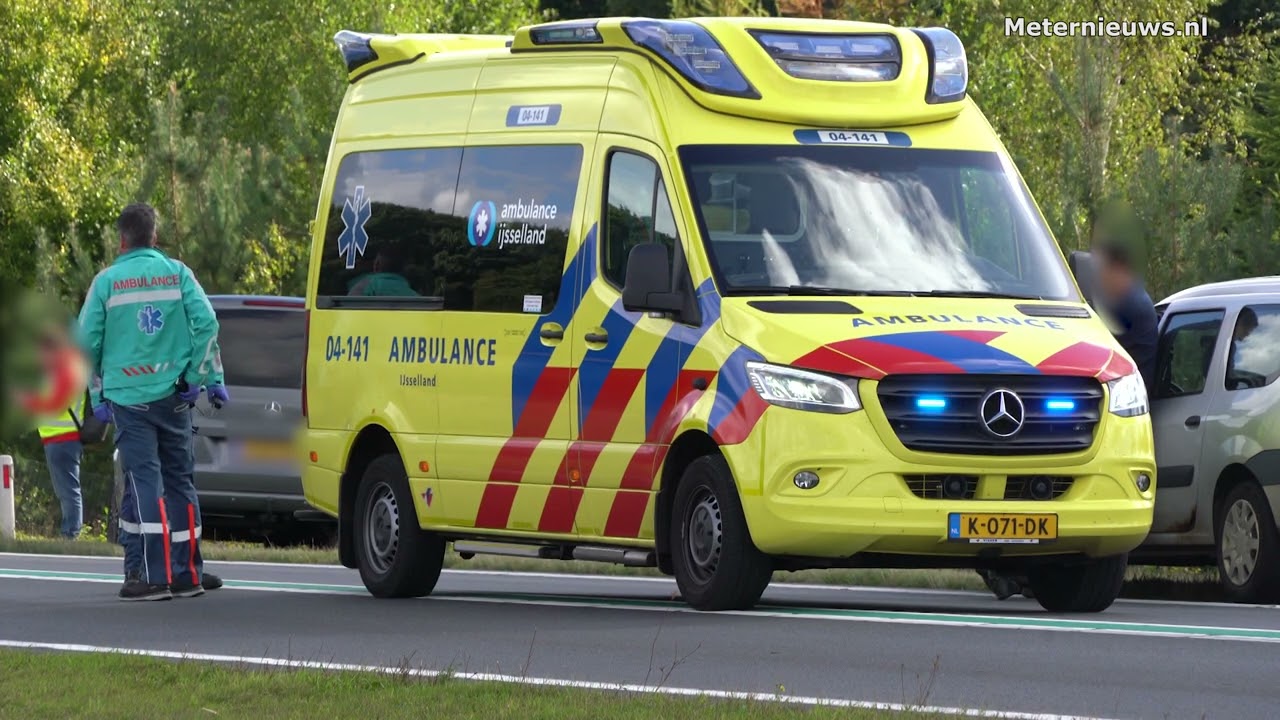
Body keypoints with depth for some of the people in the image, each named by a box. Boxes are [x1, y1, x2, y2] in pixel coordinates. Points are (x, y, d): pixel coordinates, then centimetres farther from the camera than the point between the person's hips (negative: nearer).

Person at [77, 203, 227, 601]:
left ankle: (153, 576, -15)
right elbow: (206, 323, -4)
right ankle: (187, 572, 13)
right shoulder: (177, 273, 4)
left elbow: (87, 341, 2)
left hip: (128, 397, -2)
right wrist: (206, 377, 3)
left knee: (144, 483, -6)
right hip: (173, 396, 2)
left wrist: (97, 393, 13)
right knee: (179, 481, 11)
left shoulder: (107, 281, 0)